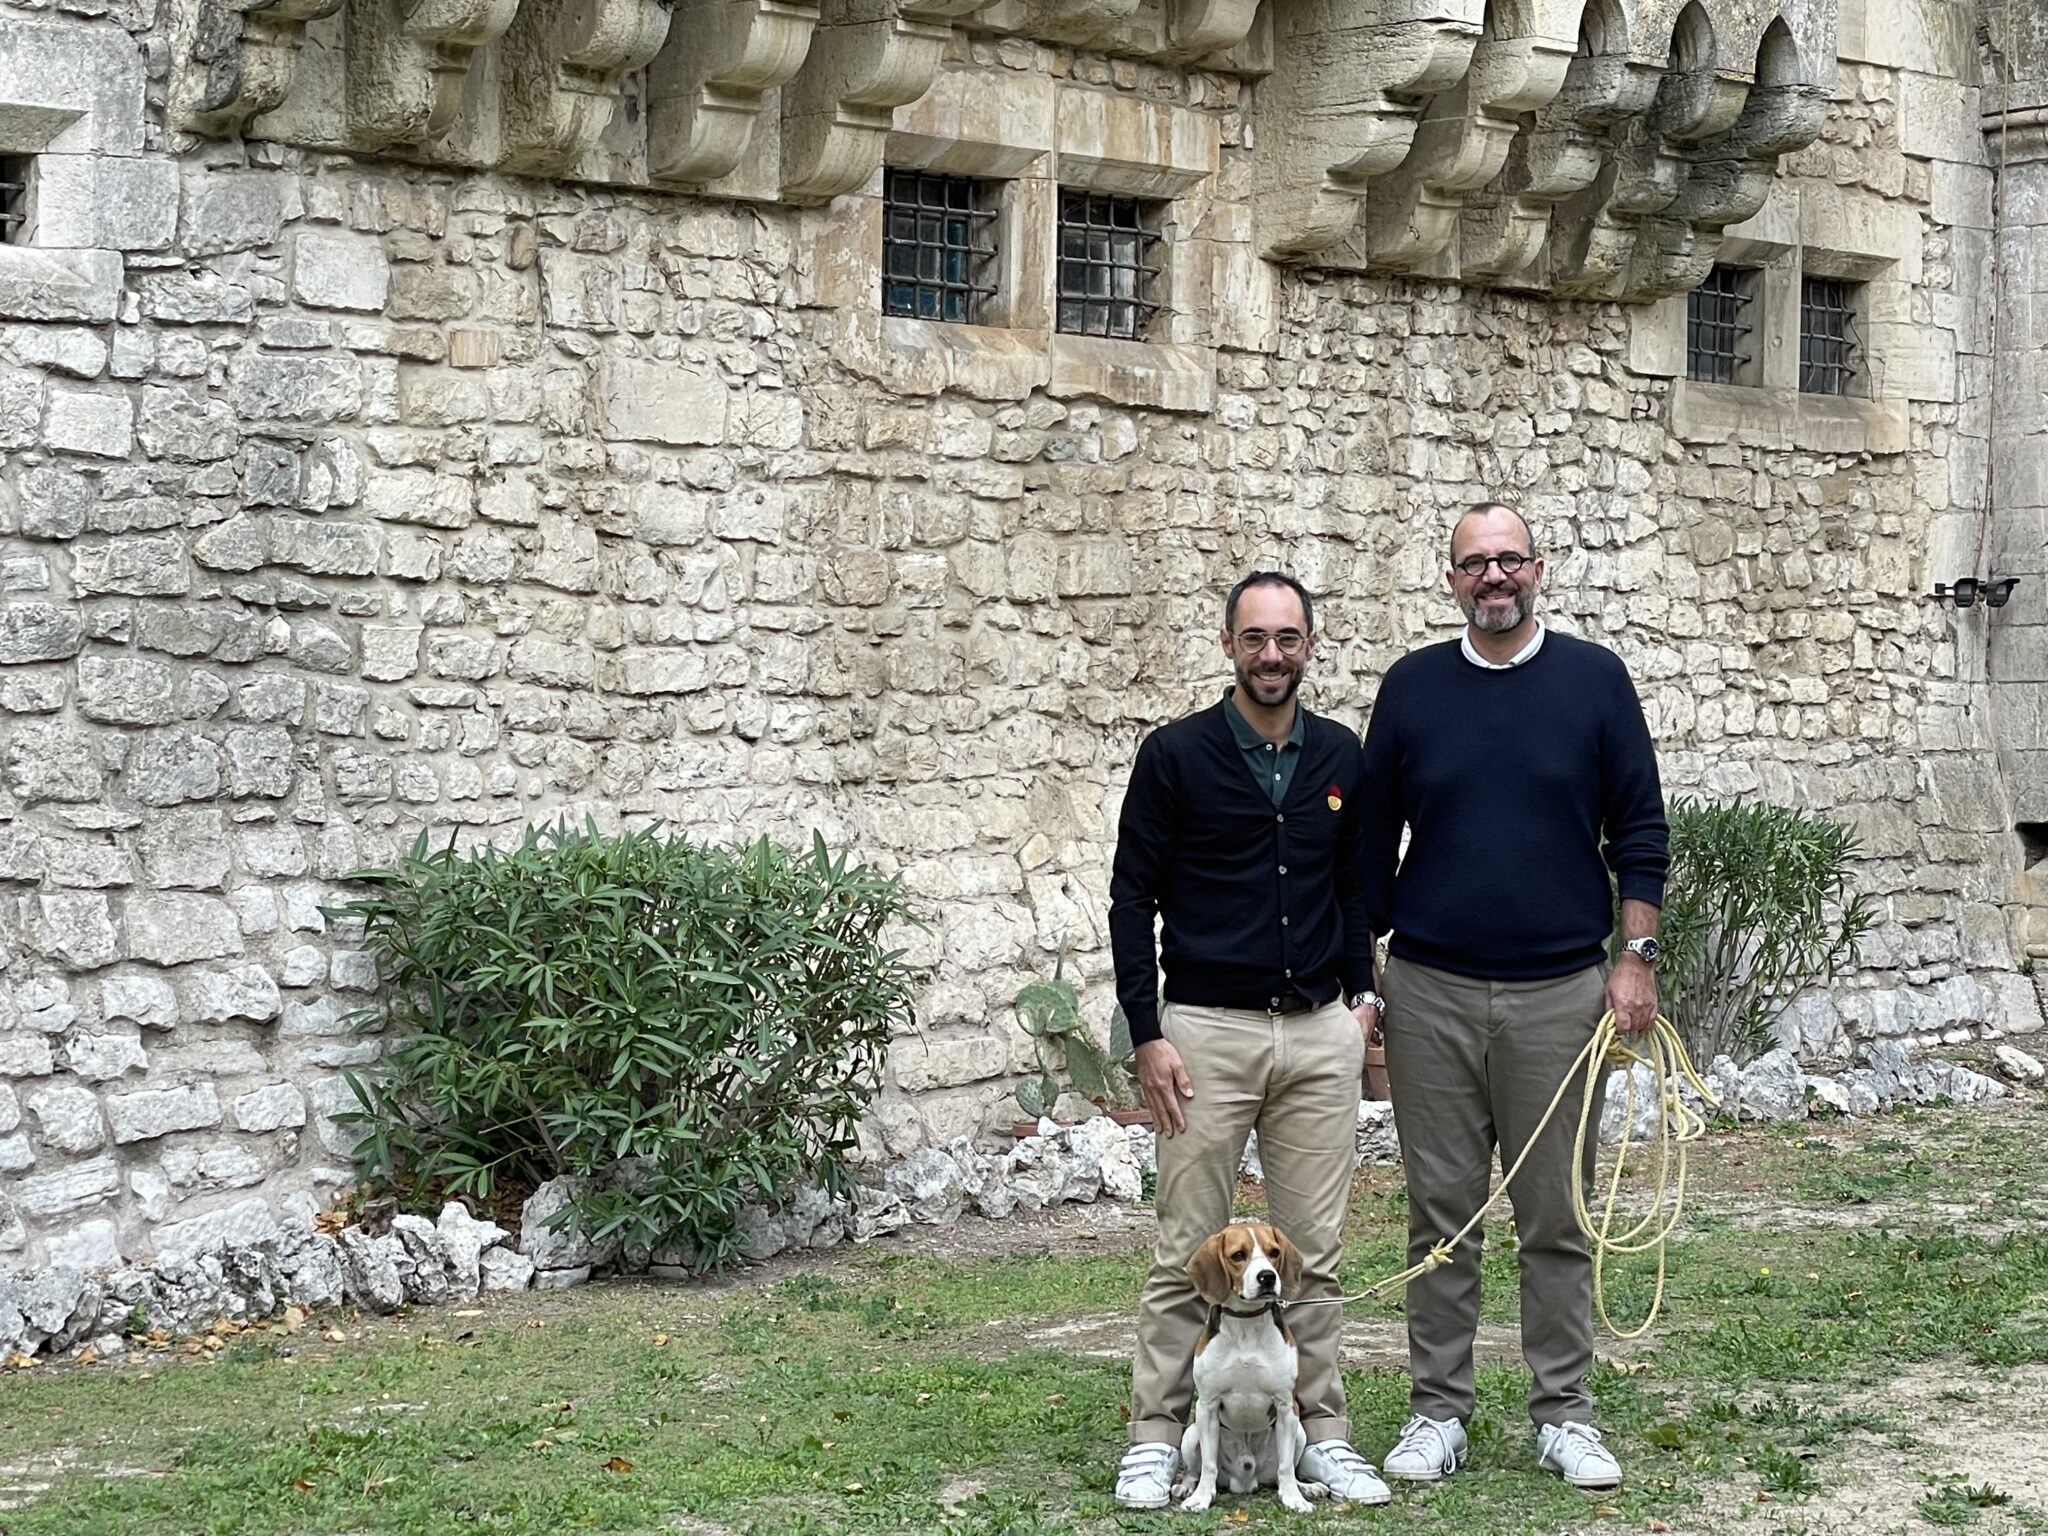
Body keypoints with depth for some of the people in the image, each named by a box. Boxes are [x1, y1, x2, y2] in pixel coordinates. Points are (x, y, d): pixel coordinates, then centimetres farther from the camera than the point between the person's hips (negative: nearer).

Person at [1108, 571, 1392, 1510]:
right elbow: (1133, 900, -4)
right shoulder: (1176, 755, -5)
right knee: (1187, 1252, 0)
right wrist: (1147, 1035, -9)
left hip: (1320, 1034, 3)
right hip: (1209, 1031, -3)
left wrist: (1362, 992, 6)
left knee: (1316, 1250, 7)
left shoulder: (1339, 758, 7)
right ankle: (1156, 1438, 9)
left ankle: (1322, 1433, 16)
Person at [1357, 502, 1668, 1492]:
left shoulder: (1593, 680, 2)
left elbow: (1639, 830, 4)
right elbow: (1371, 843, 10)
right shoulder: (1411, 687, 5)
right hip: (1431, 992, 1)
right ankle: (1438, 1410, 13)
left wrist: (1636, 958, -3)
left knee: (1557, 1216, 4)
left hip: (1559, 991, -1)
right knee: (1440, 1213, 5)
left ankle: (1563, 1413, 12)